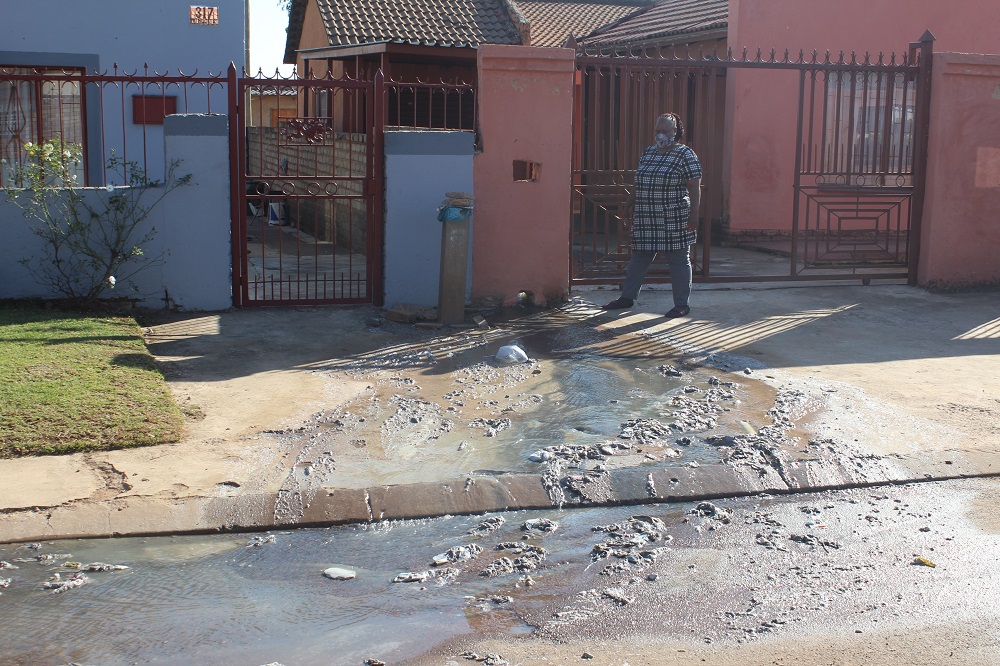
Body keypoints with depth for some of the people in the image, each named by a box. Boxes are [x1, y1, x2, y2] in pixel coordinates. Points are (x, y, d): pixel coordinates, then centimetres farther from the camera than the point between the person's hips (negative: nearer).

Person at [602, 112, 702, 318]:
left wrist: (694, 214, -16)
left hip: (674, 221, -6)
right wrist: (631, 205, 21)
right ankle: (627, 297, 20)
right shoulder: (647, 153, 13)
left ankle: (681, 304, 9)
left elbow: (695, 188, -10)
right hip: (646, 219, 6)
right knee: (639, 258, 11)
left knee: (679, 261, 2)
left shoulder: (685, 154, -6)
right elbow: (638, 184, 21)